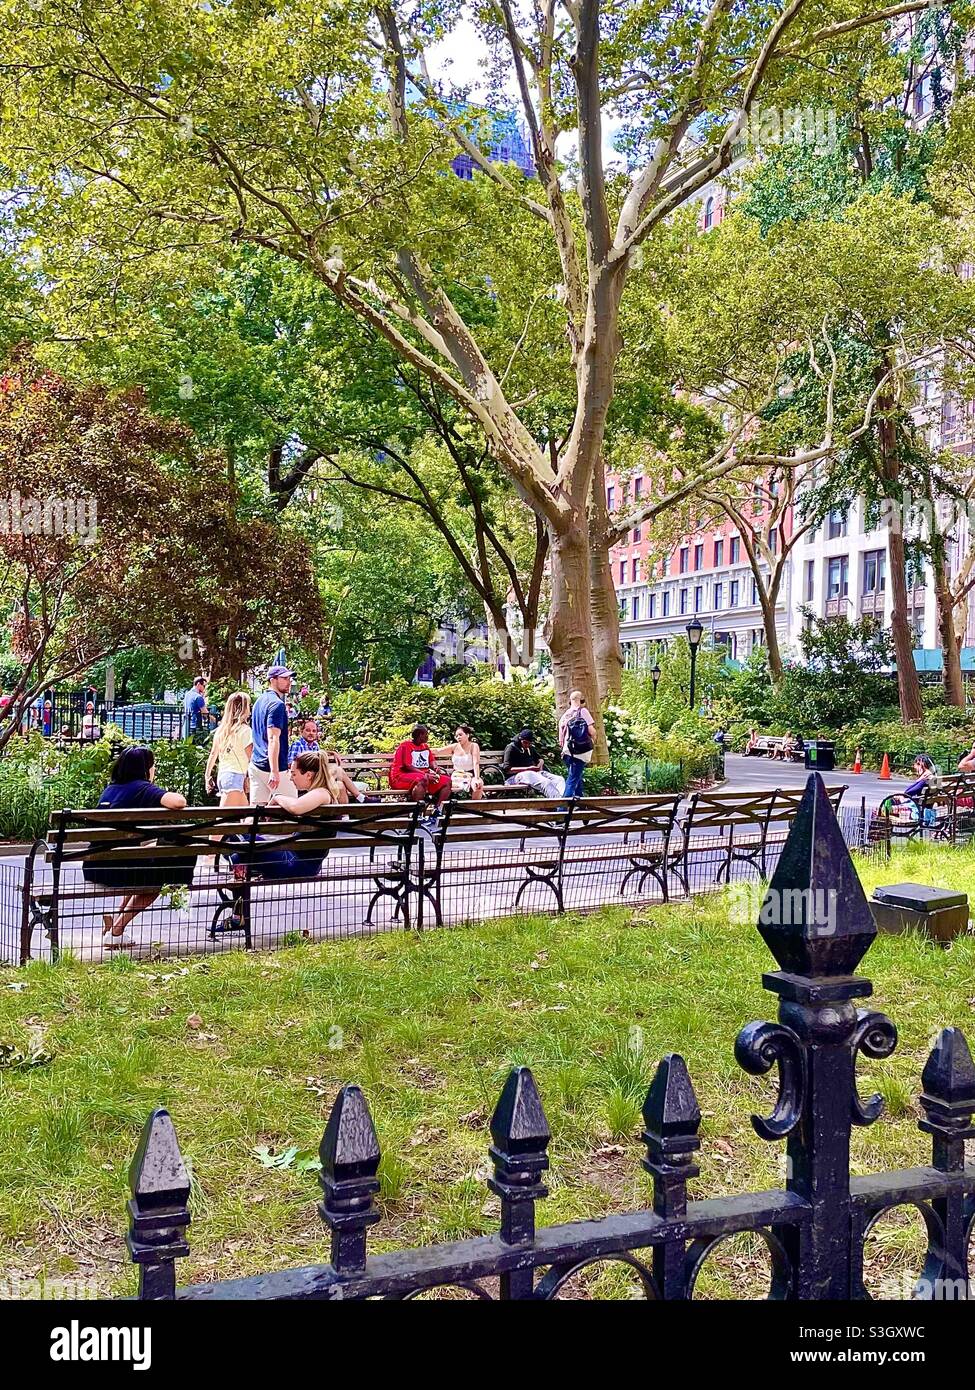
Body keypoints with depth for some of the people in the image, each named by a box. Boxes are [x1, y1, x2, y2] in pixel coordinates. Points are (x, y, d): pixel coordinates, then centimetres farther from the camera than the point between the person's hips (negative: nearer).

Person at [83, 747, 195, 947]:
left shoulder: (109, 789, 16)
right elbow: (179, 802, -23)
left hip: (91, 869, 8)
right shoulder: (143, 788, -6)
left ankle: (114, 919, 27)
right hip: (116, 872, -8)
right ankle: (116, 929, 11)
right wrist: (177, 795, 1)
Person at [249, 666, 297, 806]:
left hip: (256, 765, 9)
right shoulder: (277, 704, -15)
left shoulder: (259, 701, 15)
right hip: (277, 767, -9)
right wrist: (274, 772, -27)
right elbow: (273, 739, -23)